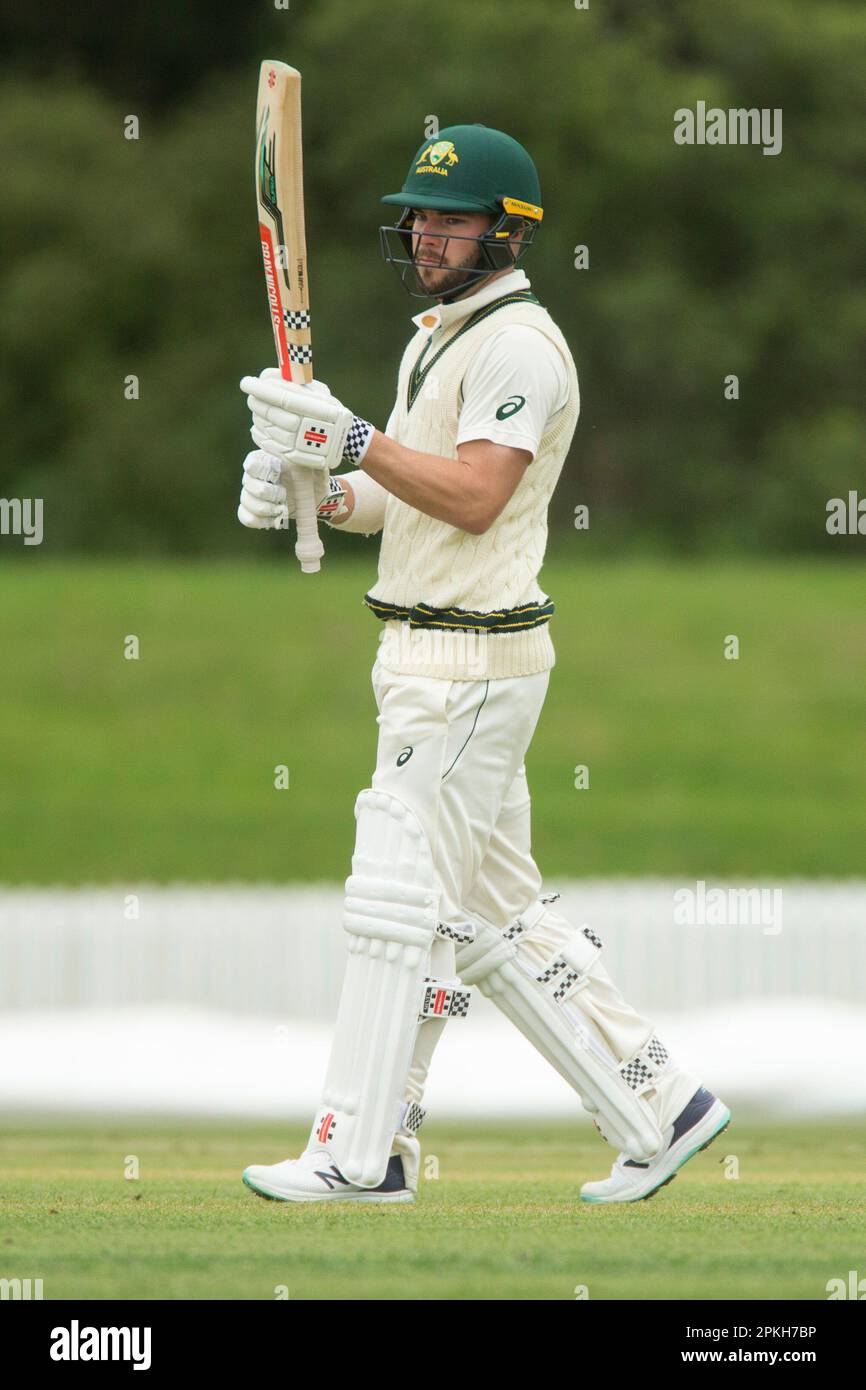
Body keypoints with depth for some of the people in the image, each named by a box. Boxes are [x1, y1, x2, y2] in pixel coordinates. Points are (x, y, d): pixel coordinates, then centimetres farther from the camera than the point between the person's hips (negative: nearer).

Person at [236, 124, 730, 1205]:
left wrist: (352, 436, -22)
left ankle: (358, 1155, -5)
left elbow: (473, 496, -21)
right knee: (492, 912, 11)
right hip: (425, 658, 10)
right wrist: (313, 487, 3)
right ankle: (655, 1106, 15)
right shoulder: (437, 339, 19)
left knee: (399, 896, -8)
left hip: (472, 660, -10)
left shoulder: (517, 342, -13)